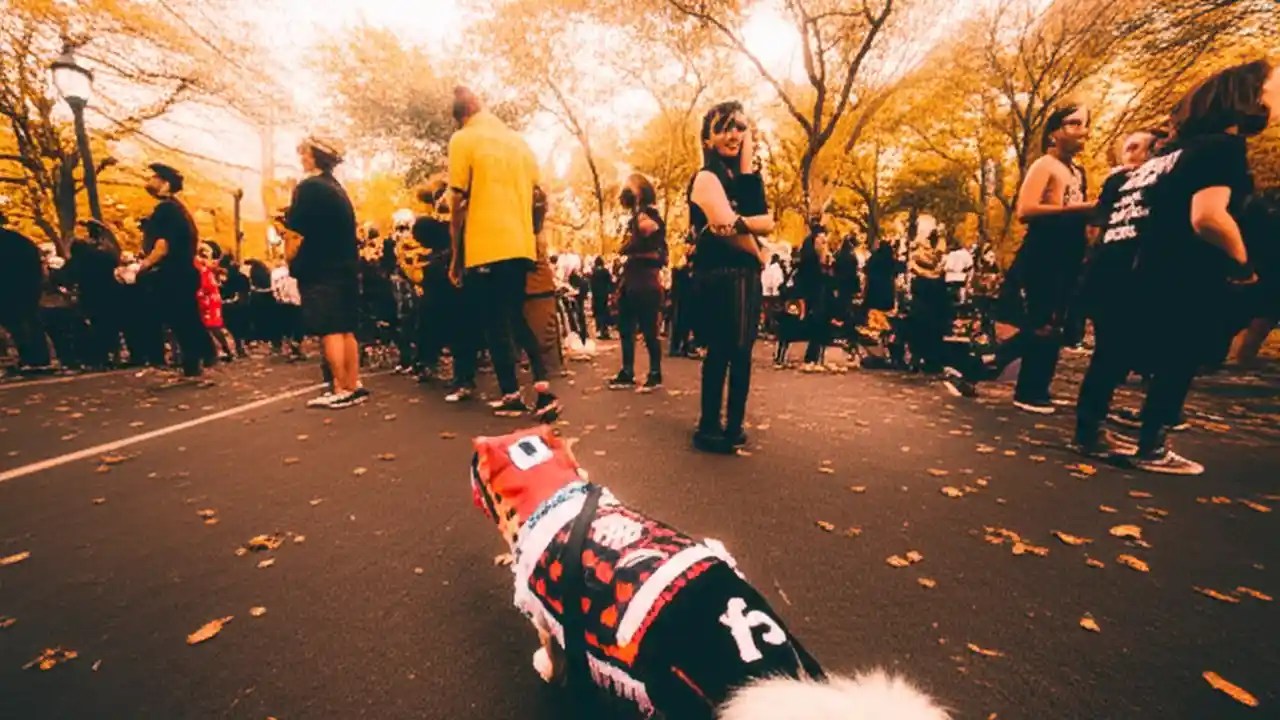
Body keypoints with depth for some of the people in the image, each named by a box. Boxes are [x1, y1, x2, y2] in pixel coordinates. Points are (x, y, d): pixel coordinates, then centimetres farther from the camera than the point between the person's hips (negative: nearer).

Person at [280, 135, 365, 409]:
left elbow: (295, 234, -13)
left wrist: (290, 261, 0)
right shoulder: (338, 189, 17)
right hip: (344, 268, 8)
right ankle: (353, 386, 12)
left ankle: (341, 390, -3)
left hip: (319, 271, -8)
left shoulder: (308, 187, -8)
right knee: (345, 330, 8)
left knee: (329, 331, -6)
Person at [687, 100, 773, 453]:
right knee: (720, 351, -5)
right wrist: (759, 255, -3)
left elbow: (767, 221, 3)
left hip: (747, 274, 8)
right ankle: (709, 428, 5)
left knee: (741, 352, 10)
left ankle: (733, 425, 22)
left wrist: (742, 223, -17)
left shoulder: (744, 178, 19)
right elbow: (725, 228, -18)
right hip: (721, 275, -8)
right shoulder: (707, 177, -4)